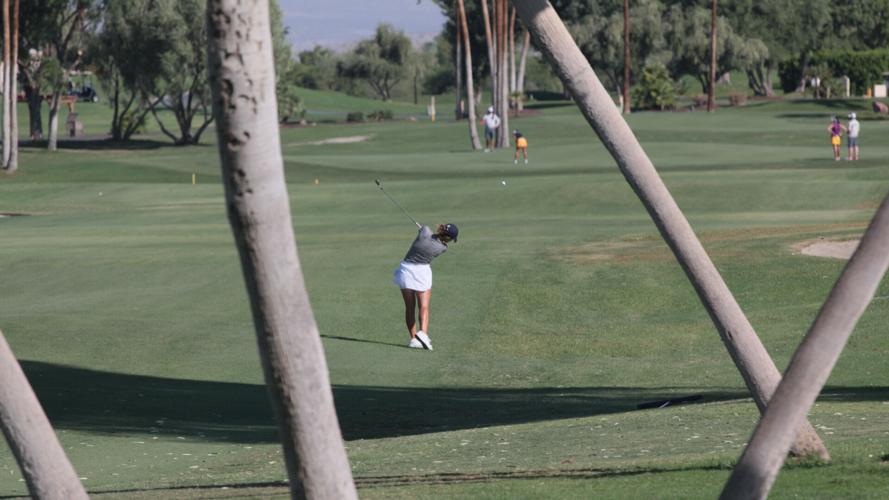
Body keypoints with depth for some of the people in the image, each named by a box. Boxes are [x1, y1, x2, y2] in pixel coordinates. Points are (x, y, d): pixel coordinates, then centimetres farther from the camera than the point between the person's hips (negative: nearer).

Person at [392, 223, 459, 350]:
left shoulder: (425, 232, -13)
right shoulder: (442, 248, -10)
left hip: (406, 269, 2)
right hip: (422, 271, -2)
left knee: (410, 307, 9)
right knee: (424, 307, 1)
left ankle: (413, 338, 5)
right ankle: (423, 332, -22)